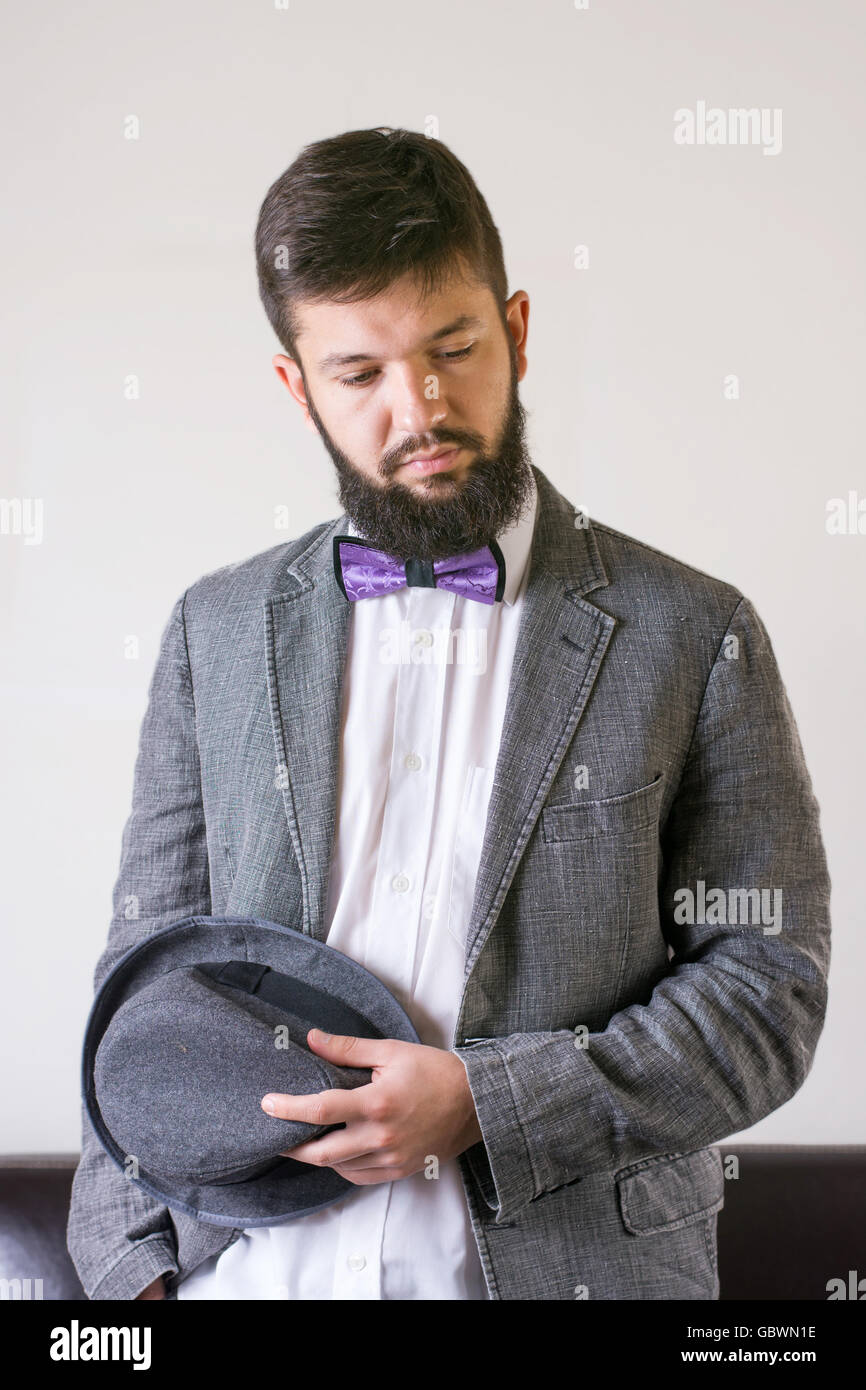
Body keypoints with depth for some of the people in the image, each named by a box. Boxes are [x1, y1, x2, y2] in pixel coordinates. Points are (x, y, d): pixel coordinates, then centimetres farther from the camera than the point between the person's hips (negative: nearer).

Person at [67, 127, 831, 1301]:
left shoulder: (694, 635, -4)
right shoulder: (216, 631, 4)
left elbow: (768, 989, -5)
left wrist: (486, 1104, -16)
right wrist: (139, 1266, -3)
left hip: (571, 1260, -1)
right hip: (257, 1267, 2)